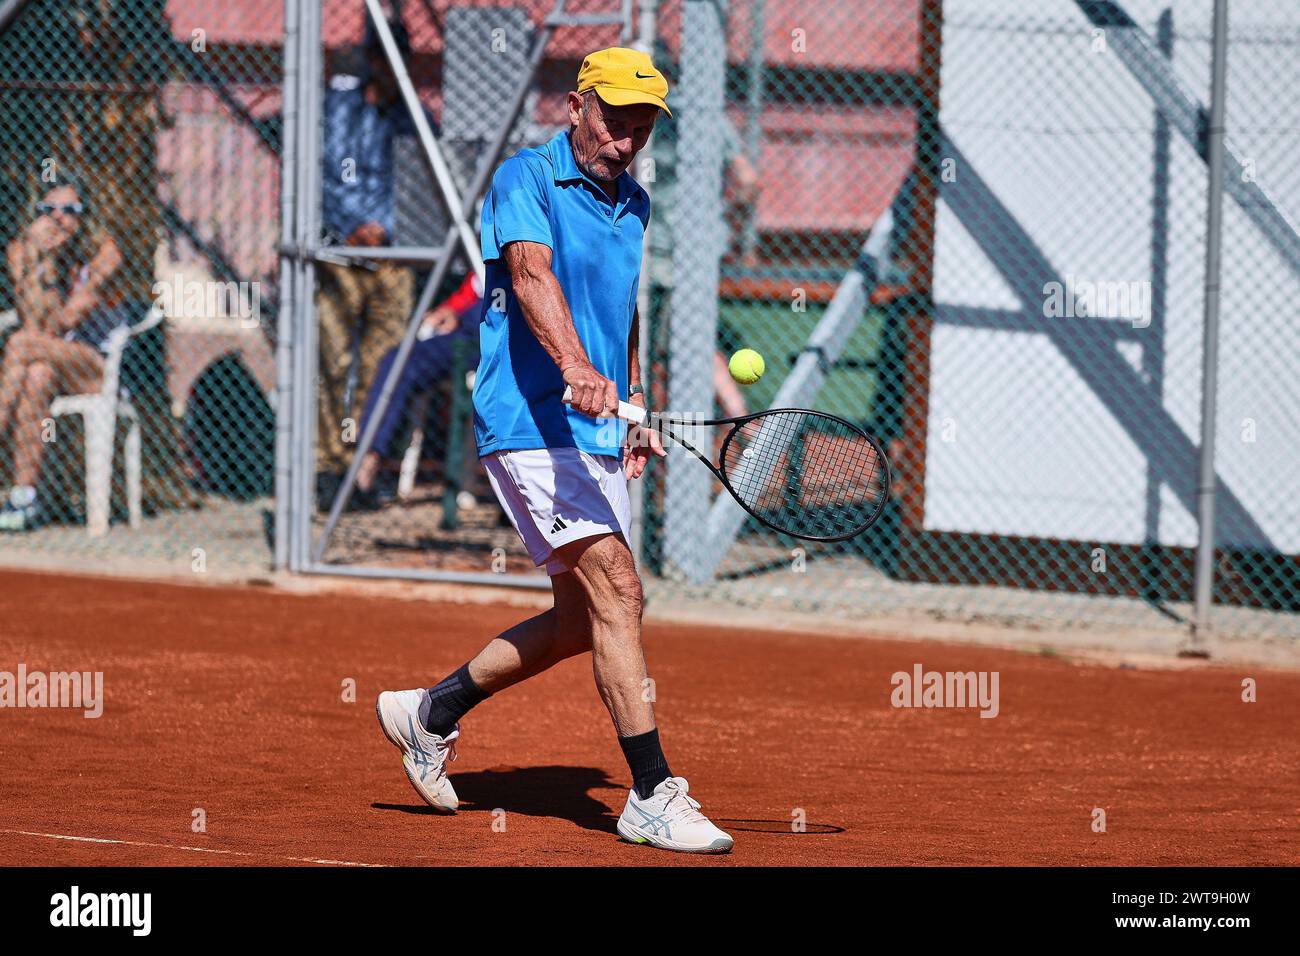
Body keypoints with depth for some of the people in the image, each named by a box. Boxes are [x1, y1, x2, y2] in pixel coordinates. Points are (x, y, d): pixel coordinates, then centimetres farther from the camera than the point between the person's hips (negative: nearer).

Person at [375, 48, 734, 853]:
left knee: (584, 619, 12)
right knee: (617, 587, -18)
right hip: (528, 421, -9)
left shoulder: (634, 205, 15)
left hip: (597, 434, 9)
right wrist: (575, 367, -45)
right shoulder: (527, 179, -10)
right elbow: (531, 275, -28)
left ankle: (431, 713, 30)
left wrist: (636, 407, 21)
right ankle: (653, 795, -18)